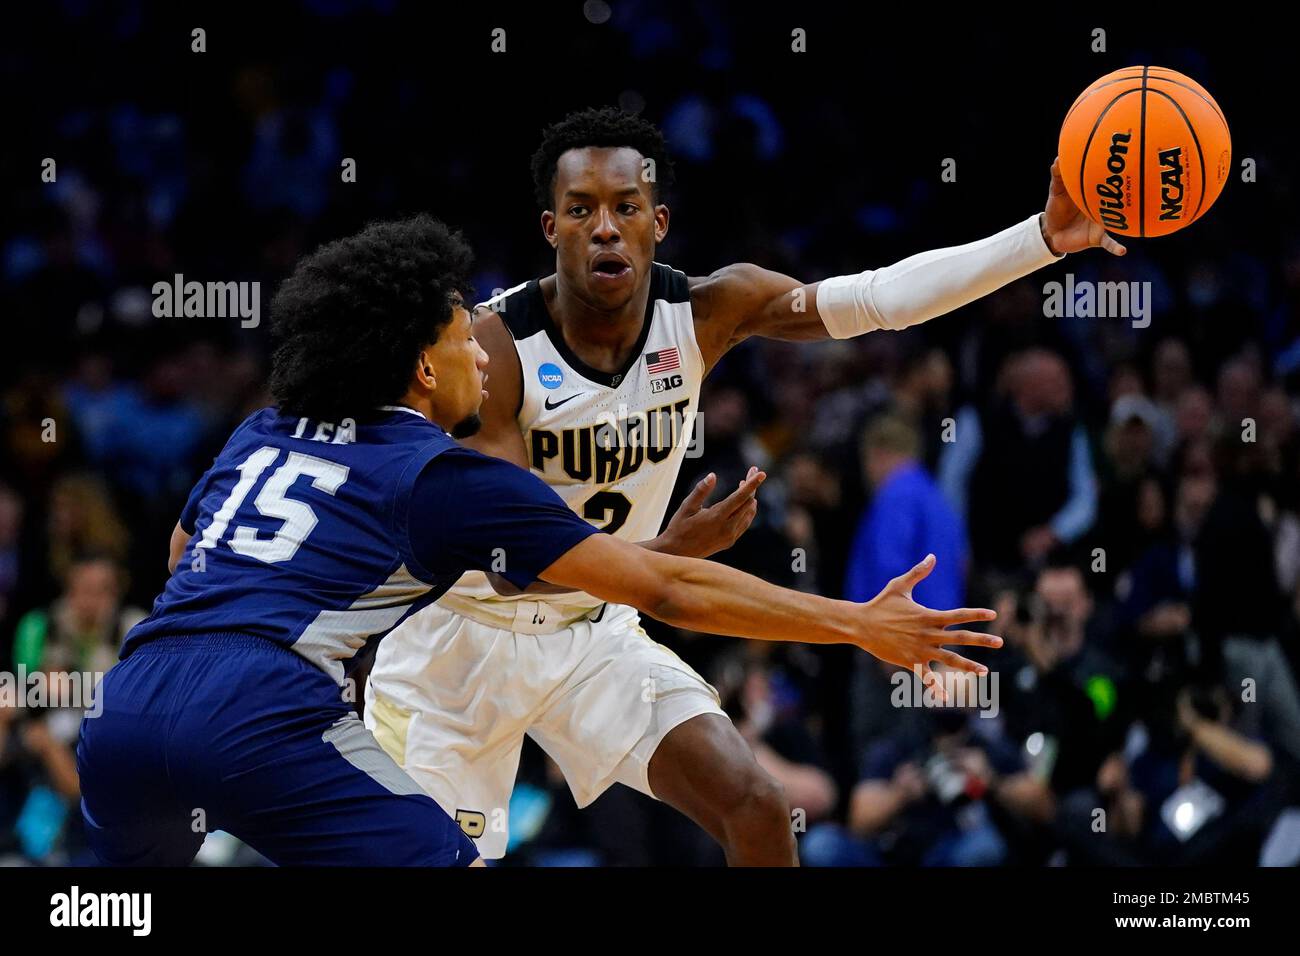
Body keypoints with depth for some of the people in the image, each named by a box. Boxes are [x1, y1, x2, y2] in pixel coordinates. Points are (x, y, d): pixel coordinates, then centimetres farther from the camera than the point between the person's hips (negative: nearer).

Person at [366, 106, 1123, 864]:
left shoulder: (705, 313, -11)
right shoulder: (493, 346, -25)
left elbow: (882, 296, -19)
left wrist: (1046, 238, -31)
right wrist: (660, 555, -45)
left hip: (593, 631, 4)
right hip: (468, 629, -4)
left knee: (757, 811, -10)